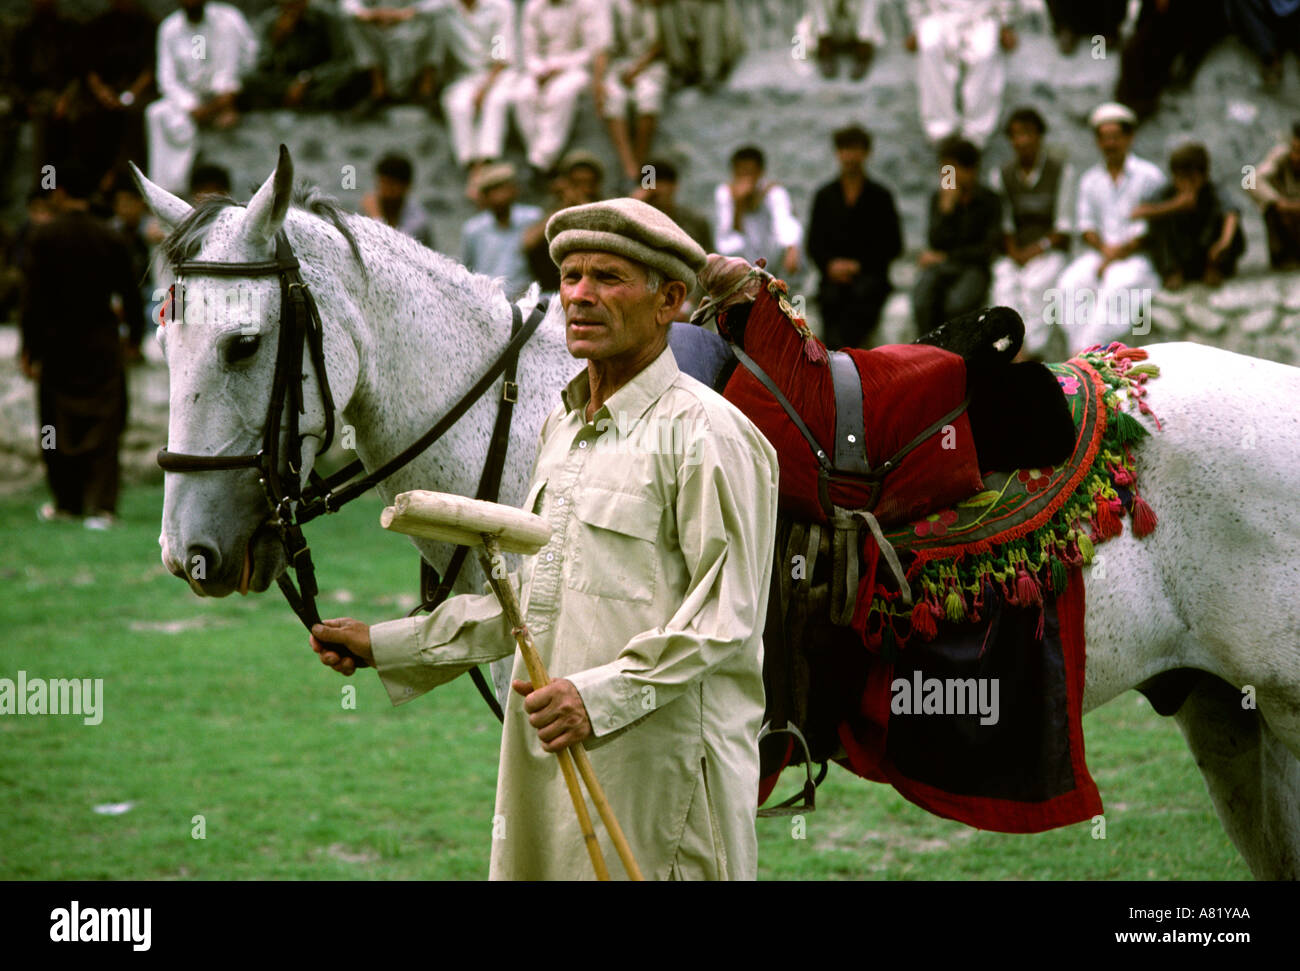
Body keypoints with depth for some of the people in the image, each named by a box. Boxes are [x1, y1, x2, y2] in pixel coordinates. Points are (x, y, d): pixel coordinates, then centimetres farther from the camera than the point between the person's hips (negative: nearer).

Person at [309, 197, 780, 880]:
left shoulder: (705, 433, -11)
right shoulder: (560, 426, 16)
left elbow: (726, 618, -17)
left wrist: (601, 695, -26)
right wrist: (385, 645, 19)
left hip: (659, 765, -8)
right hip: (545, 753, 8)